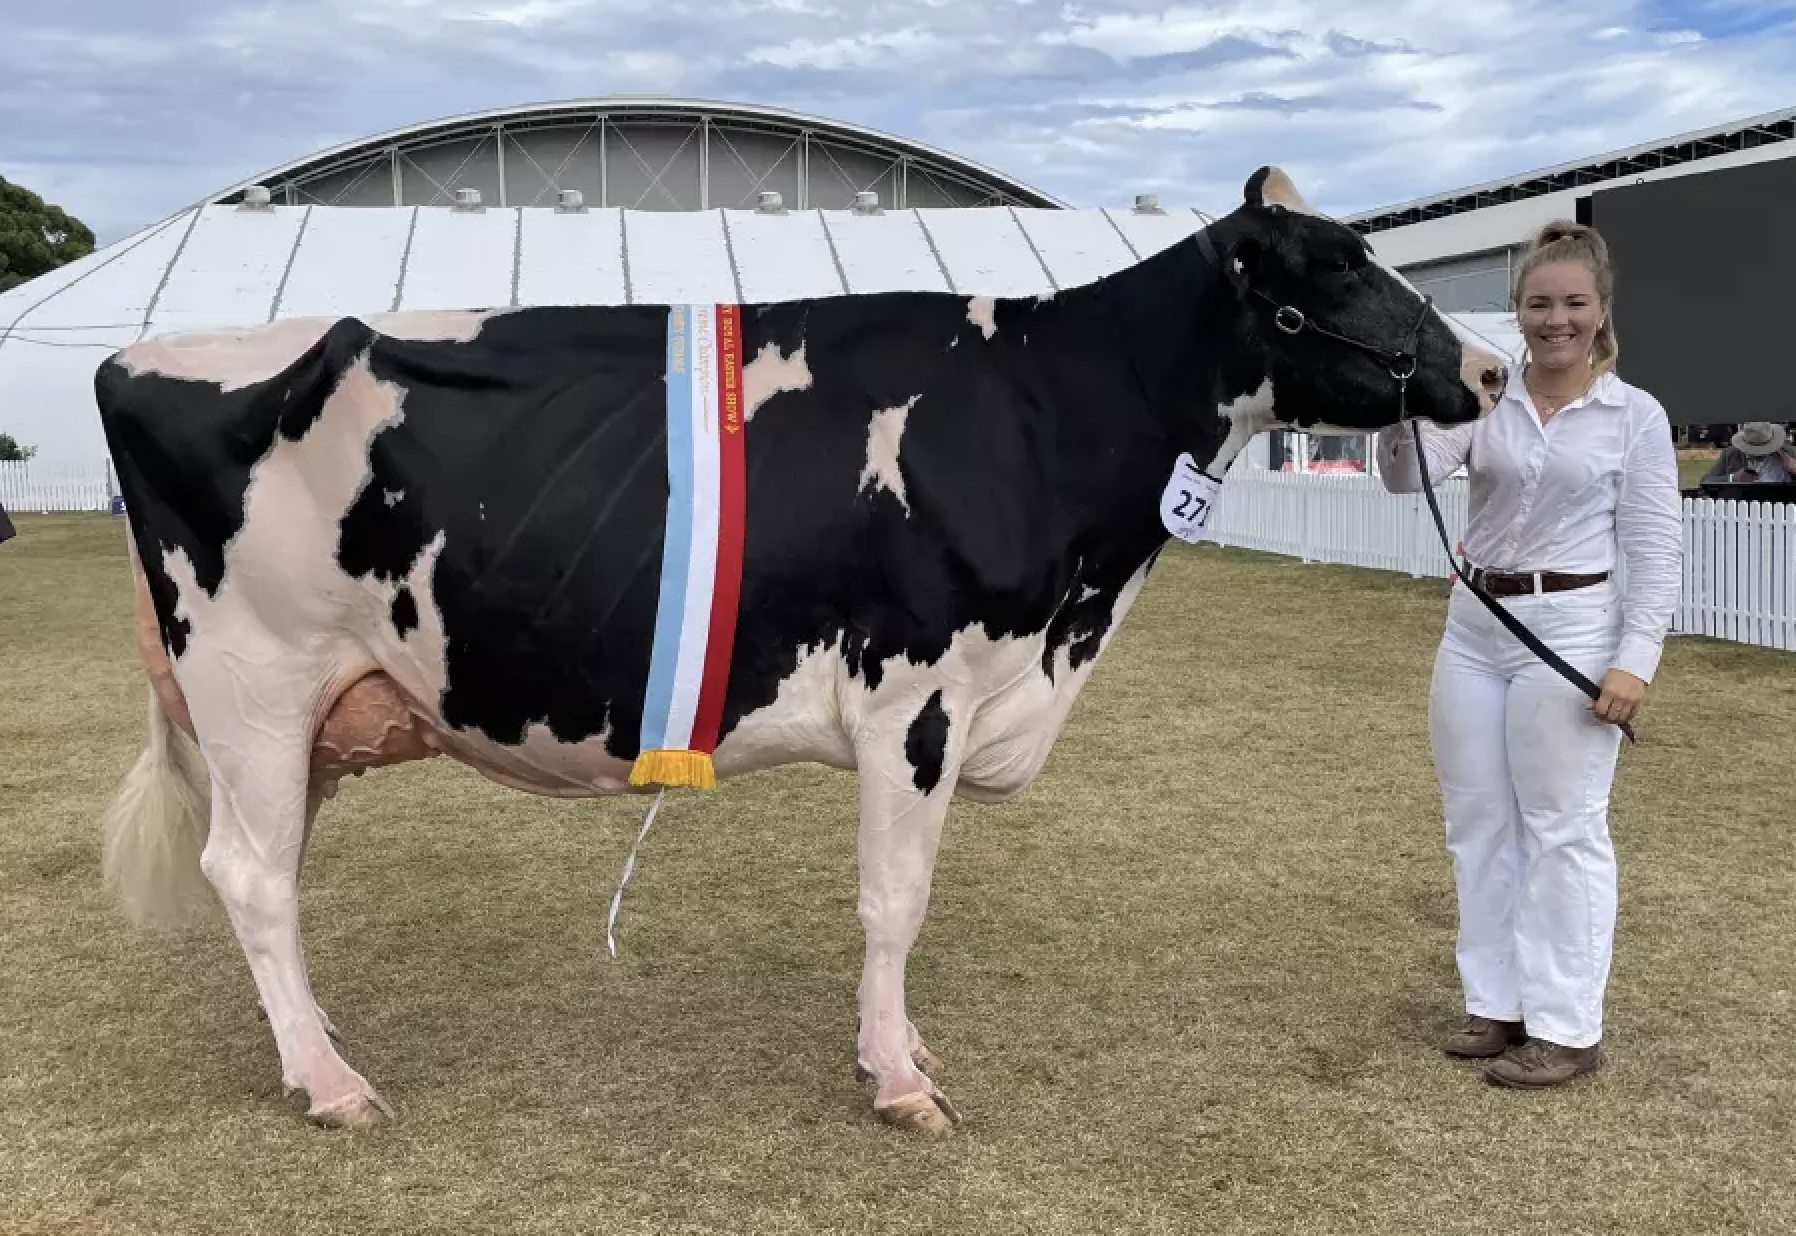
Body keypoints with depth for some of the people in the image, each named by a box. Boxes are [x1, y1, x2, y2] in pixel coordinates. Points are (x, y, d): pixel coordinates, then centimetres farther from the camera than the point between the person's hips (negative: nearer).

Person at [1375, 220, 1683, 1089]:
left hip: (1570, 633, -4)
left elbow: (1654, 551, -6)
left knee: (1563, 830, 3)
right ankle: (1498, 1003, 25)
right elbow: (1407, 476, -11)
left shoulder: (1636, 416, -4)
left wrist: (1635, 659, -15)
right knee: (1478, 823, 11)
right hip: (1472, 630, 5)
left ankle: (1567, 1027, 12)